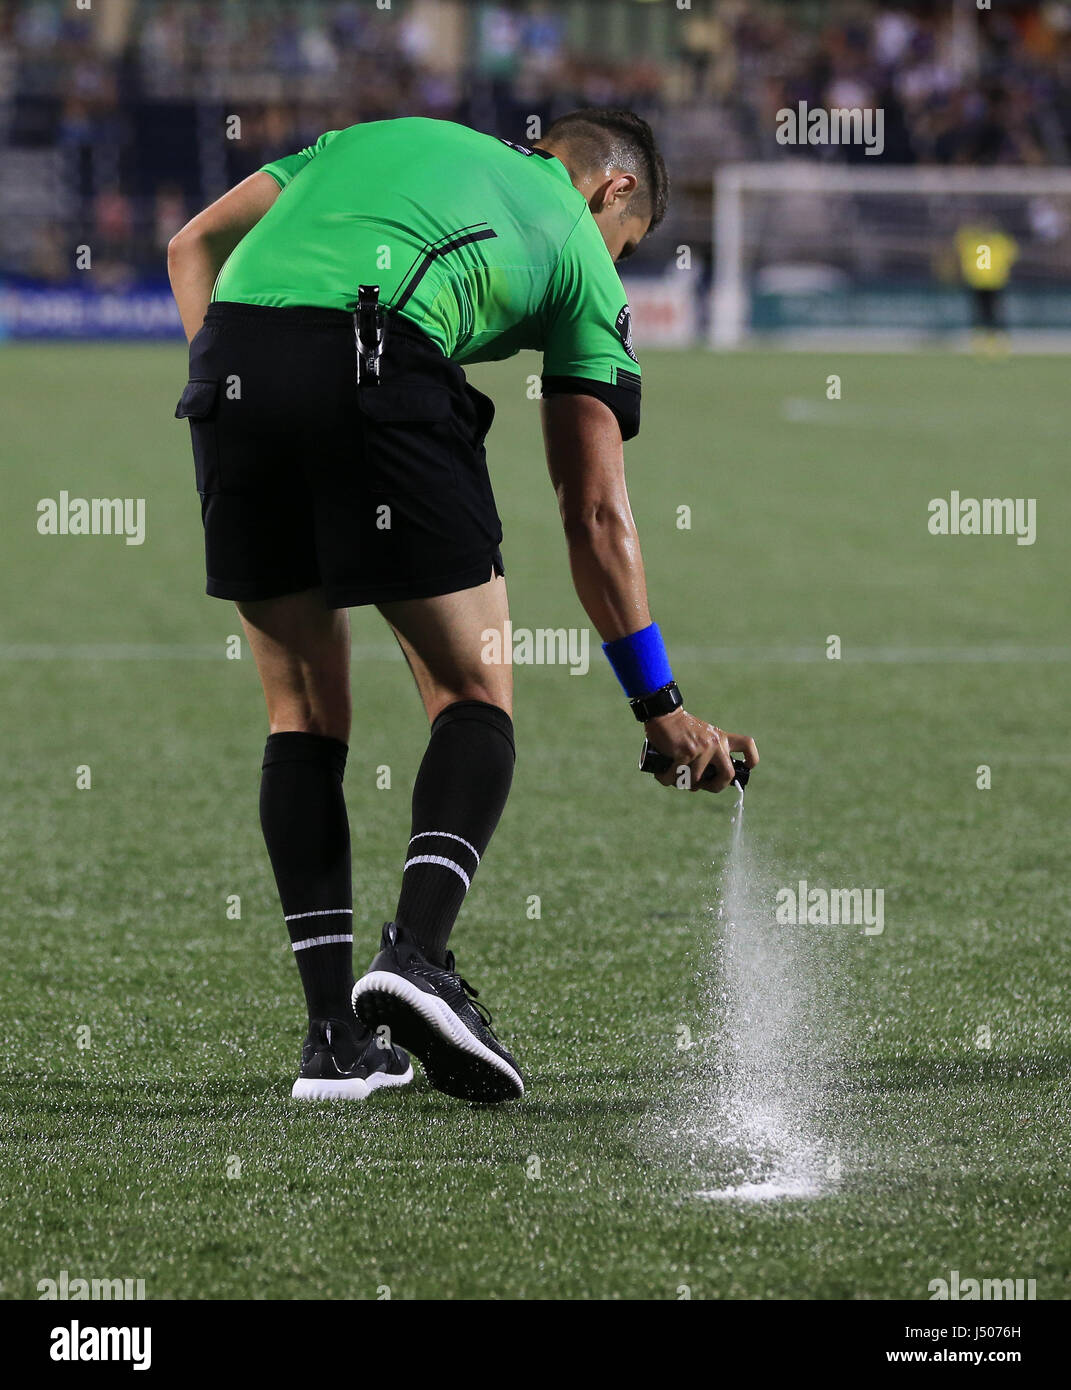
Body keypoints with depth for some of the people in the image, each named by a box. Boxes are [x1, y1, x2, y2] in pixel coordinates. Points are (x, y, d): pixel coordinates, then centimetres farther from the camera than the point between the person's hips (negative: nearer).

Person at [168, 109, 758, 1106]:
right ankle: (416, 951, -15)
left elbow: (193, 247, 25)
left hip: (231, 350, 4)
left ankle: (337, 1035, 9)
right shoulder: (579, 251, 23)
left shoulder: (375, 137, 36)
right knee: (474, 696, 9)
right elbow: (596, 515, 21)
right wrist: (659, 706, 25)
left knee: (304, 712, 14)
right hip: (381, 368, -4)